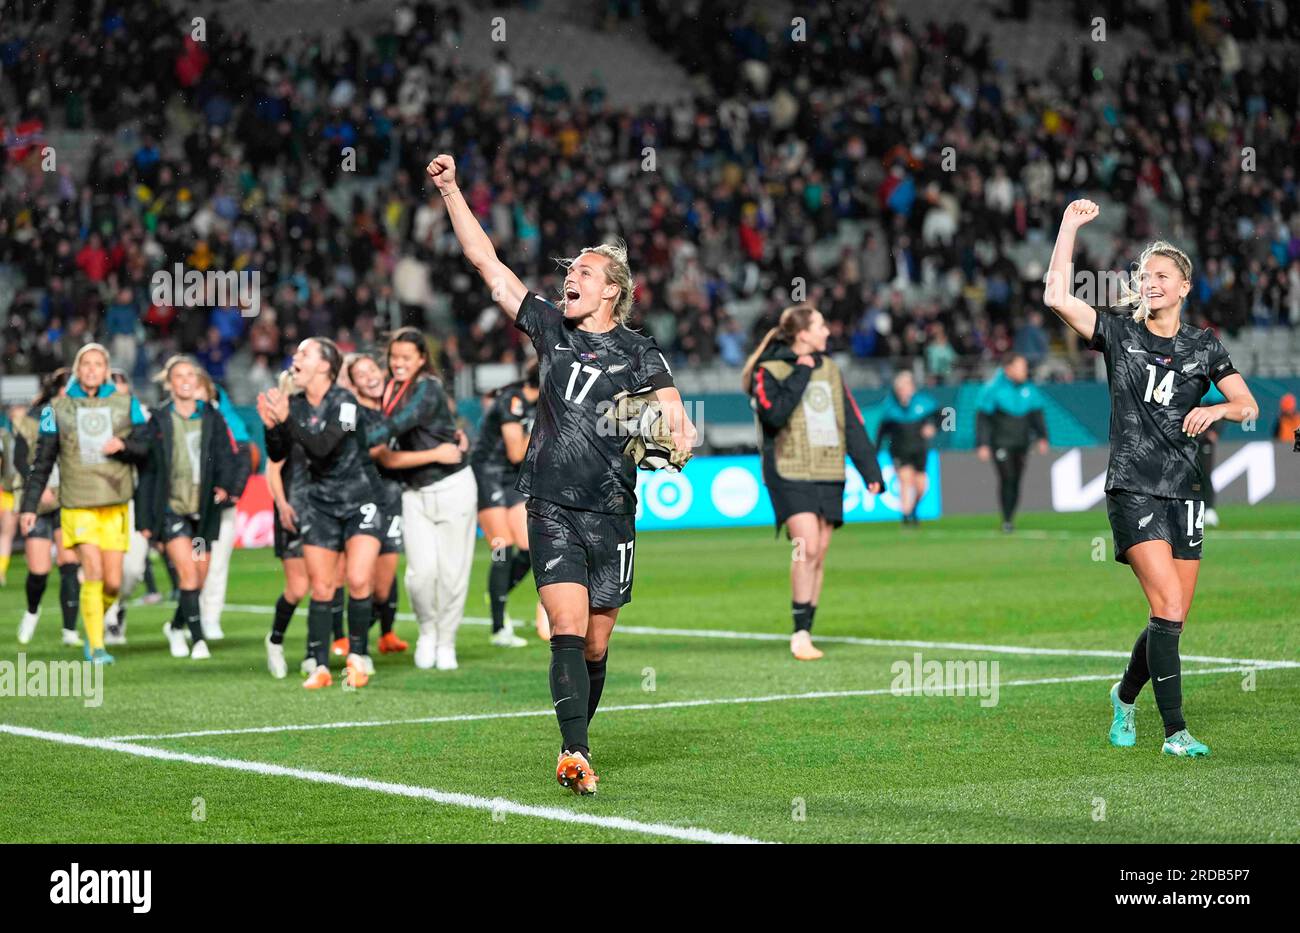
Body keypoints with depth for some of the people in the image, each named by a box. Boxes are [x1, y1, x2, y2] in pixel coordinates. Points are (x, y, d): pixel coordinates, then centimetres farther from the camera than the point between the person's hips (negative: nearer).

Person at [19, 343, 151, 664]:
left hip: (115, 506, 2)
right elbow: (41, 462, 7)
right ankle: (96, 647, -7)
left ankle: (94, 625, 29)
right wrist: (29, 506, 3)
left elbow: (146, 449, 4)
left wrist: (124, 445, -17)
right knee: (93, 570, -16)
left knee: (112, 582, -1)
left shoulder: (126, 405, 7)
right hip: (77, 505, -2)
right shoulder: (57, 409, 4)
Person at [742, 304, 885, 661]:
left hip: (828, 476, 6)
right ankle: (800, 635, -15)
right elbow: (775, 413, -21)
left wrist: (870, 471, 12)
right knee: (807, 548, -19)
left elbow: (853, 423, 17)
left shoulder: (829, 369, 15)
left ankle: (805, 634, 9)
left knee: (818, 556, 3)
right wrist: (801, 374, -14)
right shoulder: (768, 370, -3)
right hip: (791, 474, -6)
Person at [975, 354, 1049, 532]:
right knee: (1007, 478, -13)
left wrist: (1042, 437, 4)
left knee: (1016, 481, 4)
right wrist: (982, 444, -11)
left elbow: (1036, 414, 15)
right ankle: (1006, 520, -8)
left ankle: (1010, 518, 15)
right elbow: (983, 417, -7)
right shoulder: (994, 388, -10)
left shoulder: (1029, 389, 5)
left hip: (1021, 443, 5)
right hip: (1001, 442, -5)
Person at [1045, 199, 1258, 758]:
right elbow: (1057, 296, -11)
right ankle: (1175, 731, -15)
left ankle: (1125, 698, 33)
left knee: (1174, 618, 6)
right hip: (1133, 488, -4)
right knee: (1168, 606, -18)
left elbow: (1249, 406, 11)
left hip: (1185, 491, 4)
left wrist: (1217, 410, -11)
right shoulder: (1118, 334, 1)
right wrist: (1070, 225, -9)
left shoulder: (1204, 347, 8)